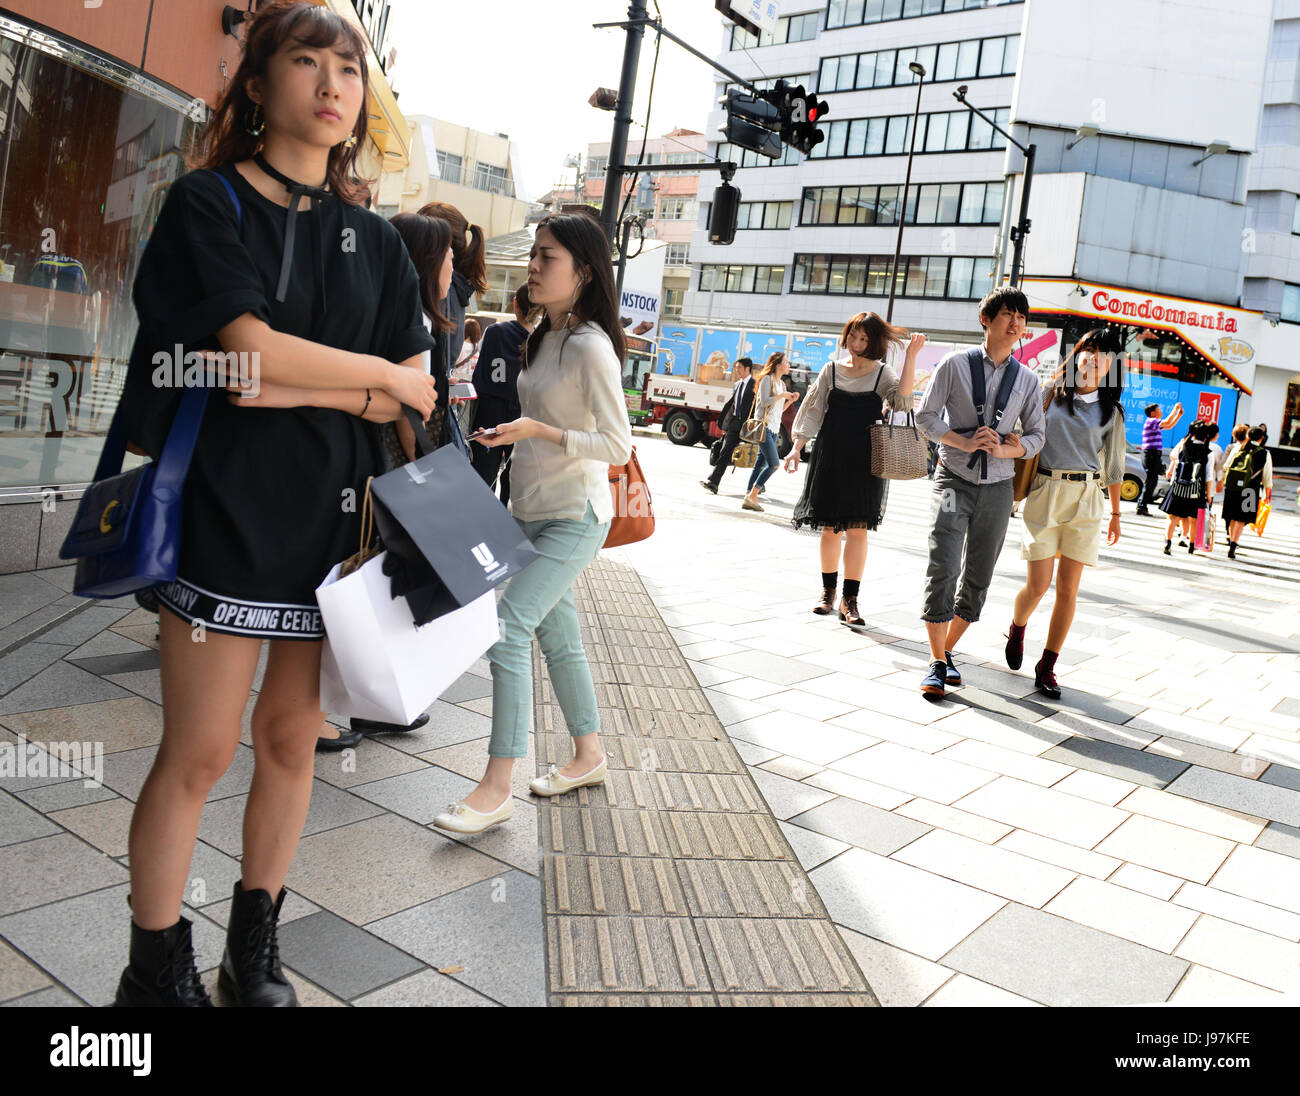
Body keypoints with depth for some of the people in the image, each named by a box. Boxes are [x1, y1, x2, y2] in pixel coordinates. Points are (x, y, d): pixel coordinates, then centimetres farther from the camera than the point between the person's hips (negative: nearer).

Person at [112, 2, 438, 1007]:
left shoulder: (374, 239, 13)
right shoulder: (210, 203, 1)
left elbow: (419, 386, 4)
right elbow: (251, 346, -15)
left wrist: (302, 388, -11)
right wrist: (377, 378, -5)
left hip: (335, 517, 4)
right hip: (230, 510, -4)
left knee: (293, 738, 8)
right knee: (200, 752, -1)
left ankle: (255, 945, 25)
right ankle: (157, 967, 17)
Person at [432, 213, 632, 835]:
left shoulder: (591, 346, -16)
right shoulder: (544, 338, 11)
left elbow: (617, 445, -18)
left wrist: (538, 431, -24)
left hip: (574, 516, -9)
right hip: (532, 512, 9)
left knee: (509, 630, -14)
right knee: (557, 636, 14)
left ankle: (496, 790, -8)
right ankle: (588, 755, 29)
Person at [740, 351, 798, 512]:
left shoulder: (782, 384, 19)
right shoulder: (767, 379, -6)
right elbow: (764, 401, -17)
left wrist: (791, 400, 7)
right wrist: (782, 395, -11)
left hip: (774, 429, 9)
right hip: (764, 427, -9)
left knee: (761, 464, 6)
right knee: (774, 464, -15)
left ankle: (748, 498, 7)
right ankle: (752, 496, -10)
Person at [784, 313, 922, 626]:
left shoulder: (883, 374, 3)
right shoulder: (831, 371, 8)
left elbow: (902, 400, -17)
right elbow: (813, 410, 10)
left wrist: (911, 356, -22)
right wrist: (797, 447, 2)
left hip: (865, 462, -2)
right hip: (830, 458, 2)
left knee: (857, 528, -6)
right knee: (830, 527, 5)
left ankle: (849, 600, -2)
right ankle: (828, 591, 21)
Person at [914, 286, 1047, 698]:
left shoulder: (1027, 379, 7)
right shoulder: (956, 364, -1)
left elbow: (1036, 434, 10)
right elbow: (926, 415, -3)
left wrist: (1006, 449, -11)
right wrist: (965, 442, -16)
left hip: (997, 487, 3)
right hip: (954, 480, -3)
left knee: (978, 576, 8)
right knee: (943, 568, -12)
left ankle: (948, 650, 25)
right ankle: (936, 661, -3)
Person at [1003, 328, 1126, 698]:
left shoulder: (1111, 411, 11)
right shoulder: (1049, 394, 4)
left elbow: (1113, 465, 18)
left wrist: (1115, 514, 20)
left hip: (1086, 499, 2)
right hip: (1044, 492, -2)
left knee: (1068, 588, -2)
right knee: (1038, 584, -7)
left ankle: (1047, 667, 9)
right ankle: (1017, 627, 28)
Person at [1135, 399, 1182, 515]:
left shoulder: (1155, 423, 19)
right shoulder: (1151, 421, -11)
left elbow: (1169, 426, 29)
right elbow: (1167, 422, -22)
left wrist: (1179, 415, 20)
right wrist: (1176, 408, -11)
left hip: (1154, 456, 10)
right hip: (1152, 455, -10)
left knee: (1151, 481, 13)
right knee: (1151, 482, -9)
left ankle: (1140, 505, 16)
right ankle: (1142, 507, -8)